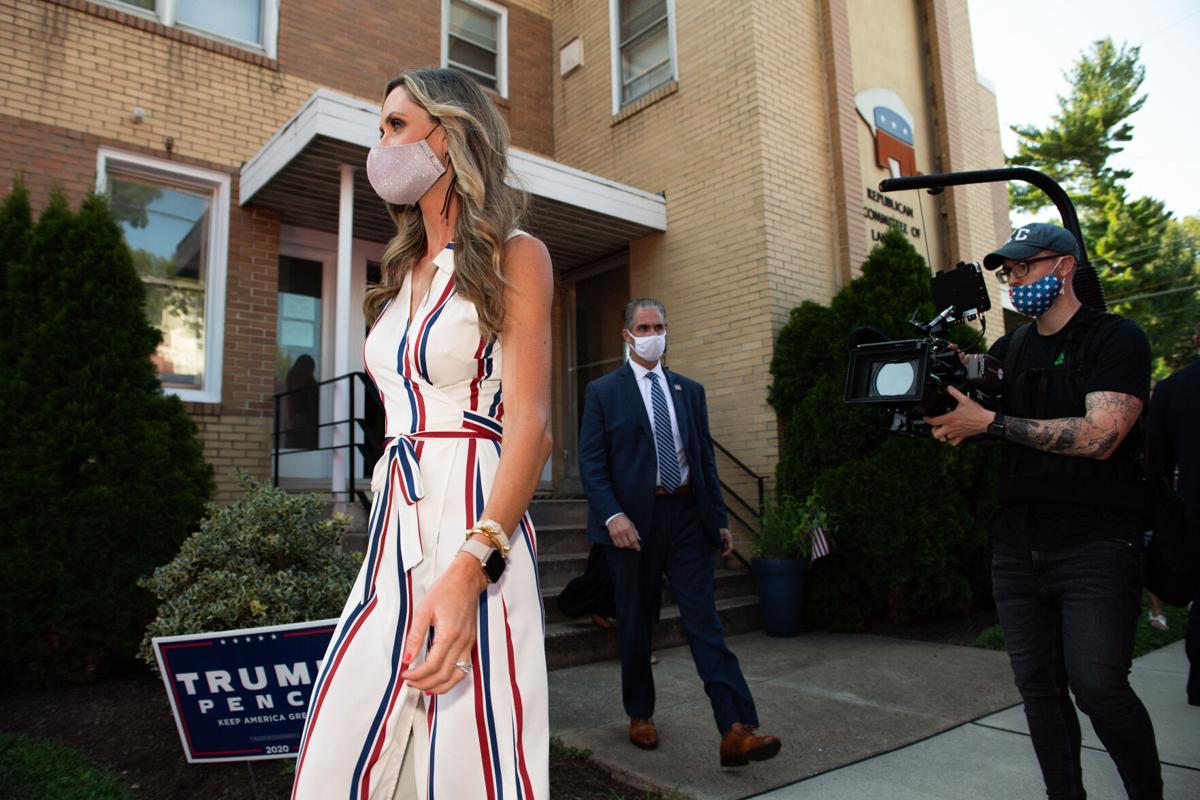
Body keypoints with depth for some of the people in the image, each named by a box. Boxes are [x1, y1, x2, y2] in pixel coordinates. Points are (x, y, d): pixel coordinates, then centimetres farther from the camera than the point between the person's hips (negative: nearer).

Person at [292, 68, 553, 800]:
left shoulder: (511, 257, -2)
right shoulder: (405, 269, 19)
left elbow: (529, 422, -13)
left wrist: (468, 570, -24)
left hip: (477, 528, -6)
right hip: (396, 529, 7)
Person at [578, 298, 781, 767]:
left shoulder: (690, 391, 13)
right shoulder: (603, 392, 2)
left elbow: (705, 458, 14)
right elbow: (591, 462, -5)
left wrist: (720, 518, 10)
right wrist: (613, 516, -18)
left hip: (687, 517, 3)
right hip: (633, 520, -2)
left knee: (705, 622, -2)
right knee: (636, 625, 10)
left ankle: (736, 731, -3)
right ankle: (640, 715, 29)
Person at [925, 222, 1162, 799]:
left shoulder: (1118, 339, -4)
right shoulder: (1007, 351, 14)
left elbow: (1099, 435, -18)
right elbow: (966, 428, 17)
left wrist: (991, 423, -22)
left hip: (1095, 542, -5)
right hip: (1016, 545, 5)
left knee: (1098, 686, -10)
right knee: (1038, 686, 8)